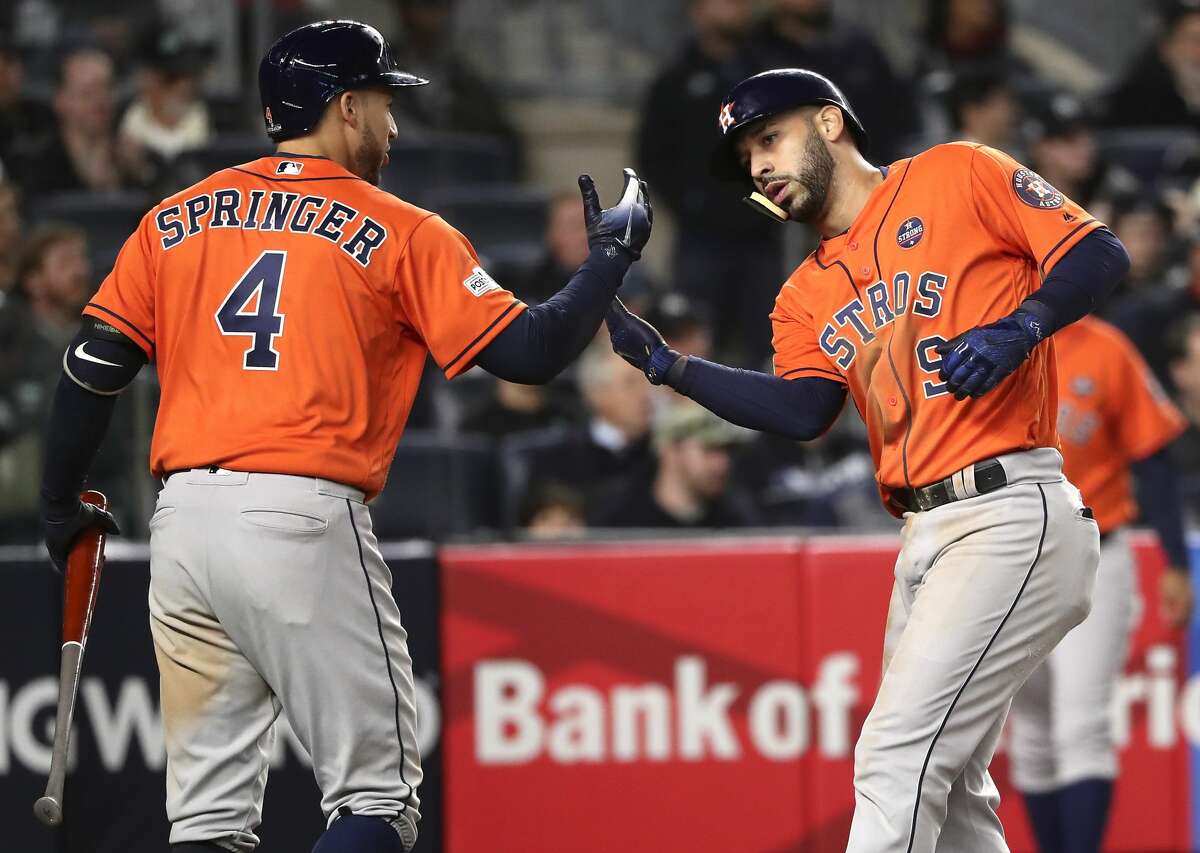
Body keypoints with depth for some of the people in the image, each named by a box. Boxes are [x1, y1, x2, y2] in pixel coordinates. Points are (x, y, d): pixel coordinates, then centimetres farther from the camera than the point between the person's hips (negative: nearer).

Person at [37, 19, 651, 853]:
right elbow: (532, 350, -3)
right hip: (303, 524, -5)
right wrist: (613, 253, 13)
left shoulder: (176, 220, 14)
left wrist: (61, 507, 22)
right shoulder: (399, 235, 2)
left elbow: (91, 369, 10)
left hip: (182, 524, 5)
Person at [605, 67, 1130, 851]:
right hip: (925, 537, 8)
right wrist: (665, 365, -6)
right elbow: (801, 412, 2)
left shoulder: (954, 177, 3)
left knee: (896, 762, -16)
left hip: (1011, 519, -8)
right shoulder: (807, 298, 20)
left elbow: (1101, 255, -3)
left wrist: (1019, 327, -20)